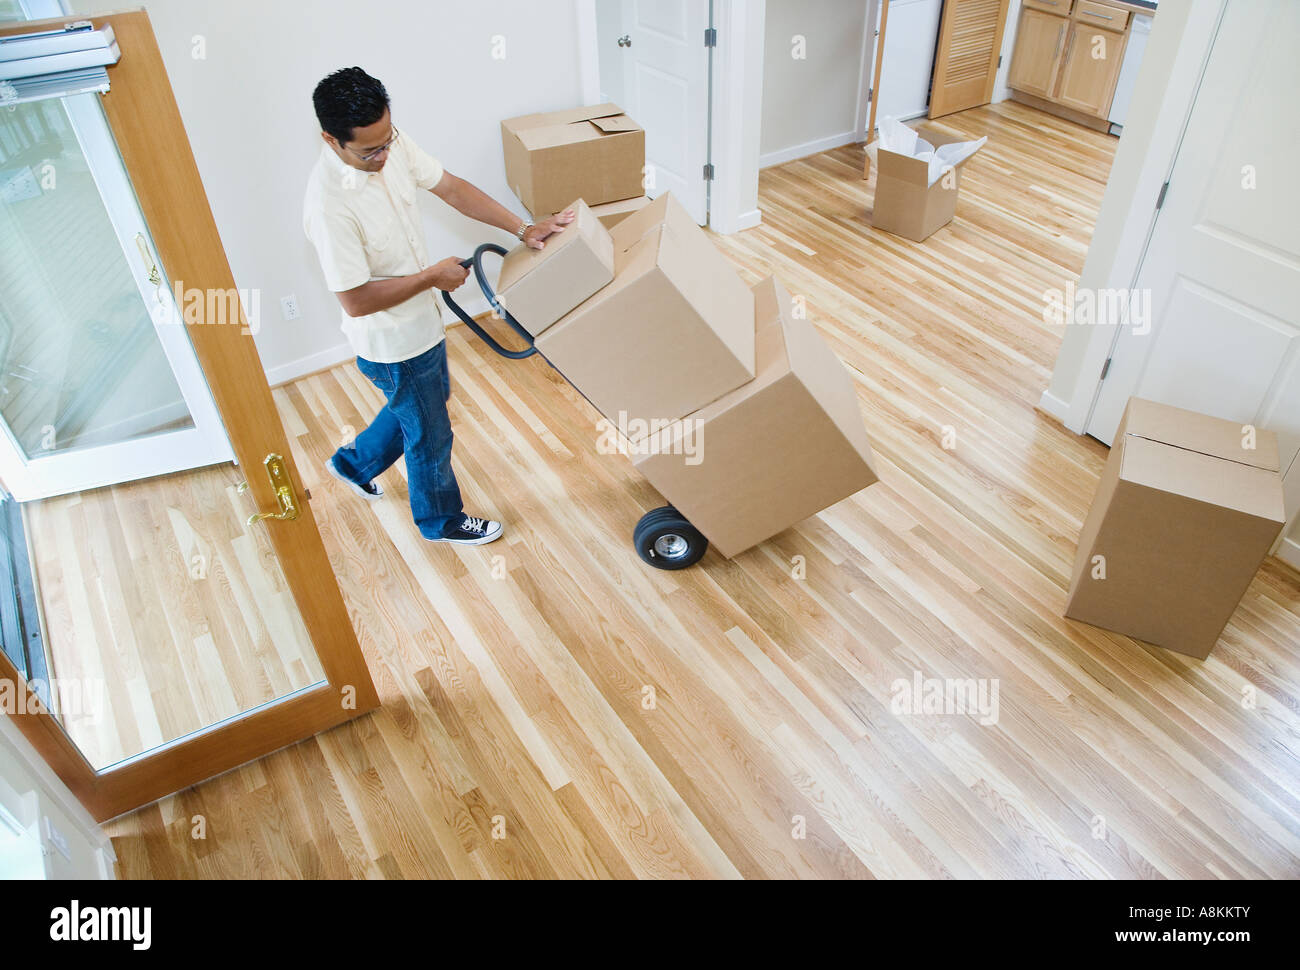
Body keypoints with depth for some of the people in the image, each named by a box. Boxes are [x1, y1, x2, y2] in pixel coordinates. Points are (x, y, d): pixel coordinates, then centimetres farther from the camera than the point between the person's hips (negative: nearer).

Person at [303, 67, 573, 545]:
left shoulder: (391, 144, -11)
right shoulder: (329, 206, -33)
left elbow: (451, 187, -1)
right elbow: (356, 301, -29)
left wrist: (523, 228, -6)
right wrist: (432, 276, -20)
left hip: (420, 322, 8)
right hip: (393, 345, -8)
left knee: (429, 399, 31)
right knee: (430, 436, 13)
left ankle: (354, 462, 54)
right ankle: (441, 520, 41)